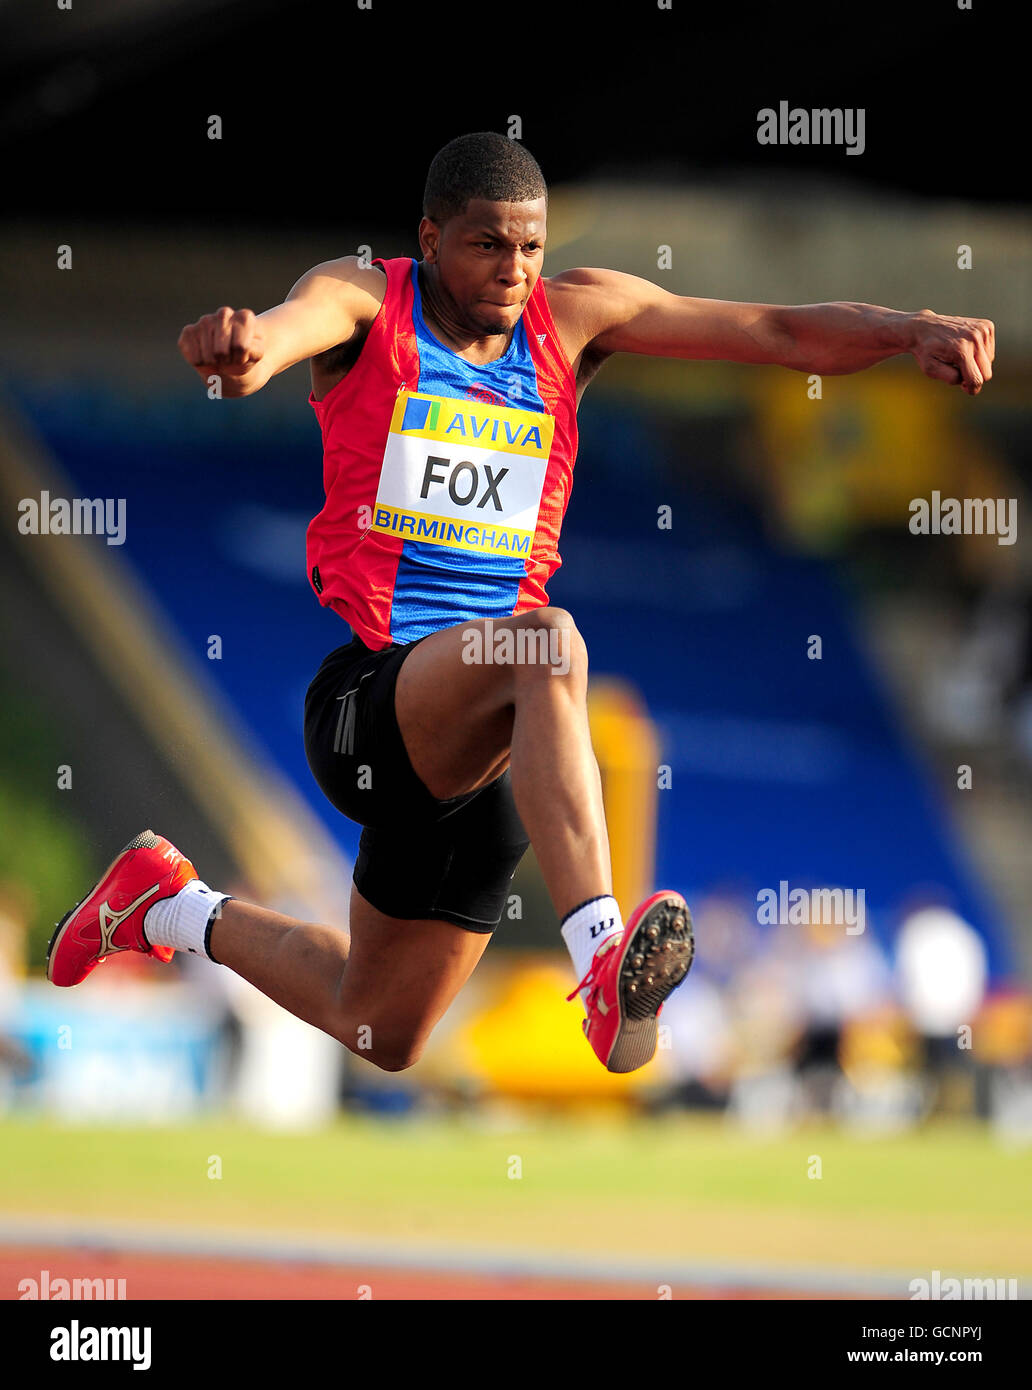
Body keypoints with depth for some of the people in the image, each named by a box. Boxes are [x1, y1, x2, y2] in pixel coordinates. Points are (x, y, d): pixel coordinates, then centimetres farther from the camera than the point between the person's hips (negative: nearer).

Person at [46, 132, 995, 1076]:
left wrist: (909, 333, -17)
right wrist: (248, 346, -53)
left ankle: (183, 911, 41)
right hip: (363, 695, -5)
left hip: (475, 751, 6)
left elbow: (780, 333, 1)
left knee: (380, 1032, 16)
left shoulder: (571, 318, 7)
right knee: (546, 642, -38)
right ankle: (602, 955, -51)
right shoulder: (365, 304, -3)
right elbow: (296, 320, -28)